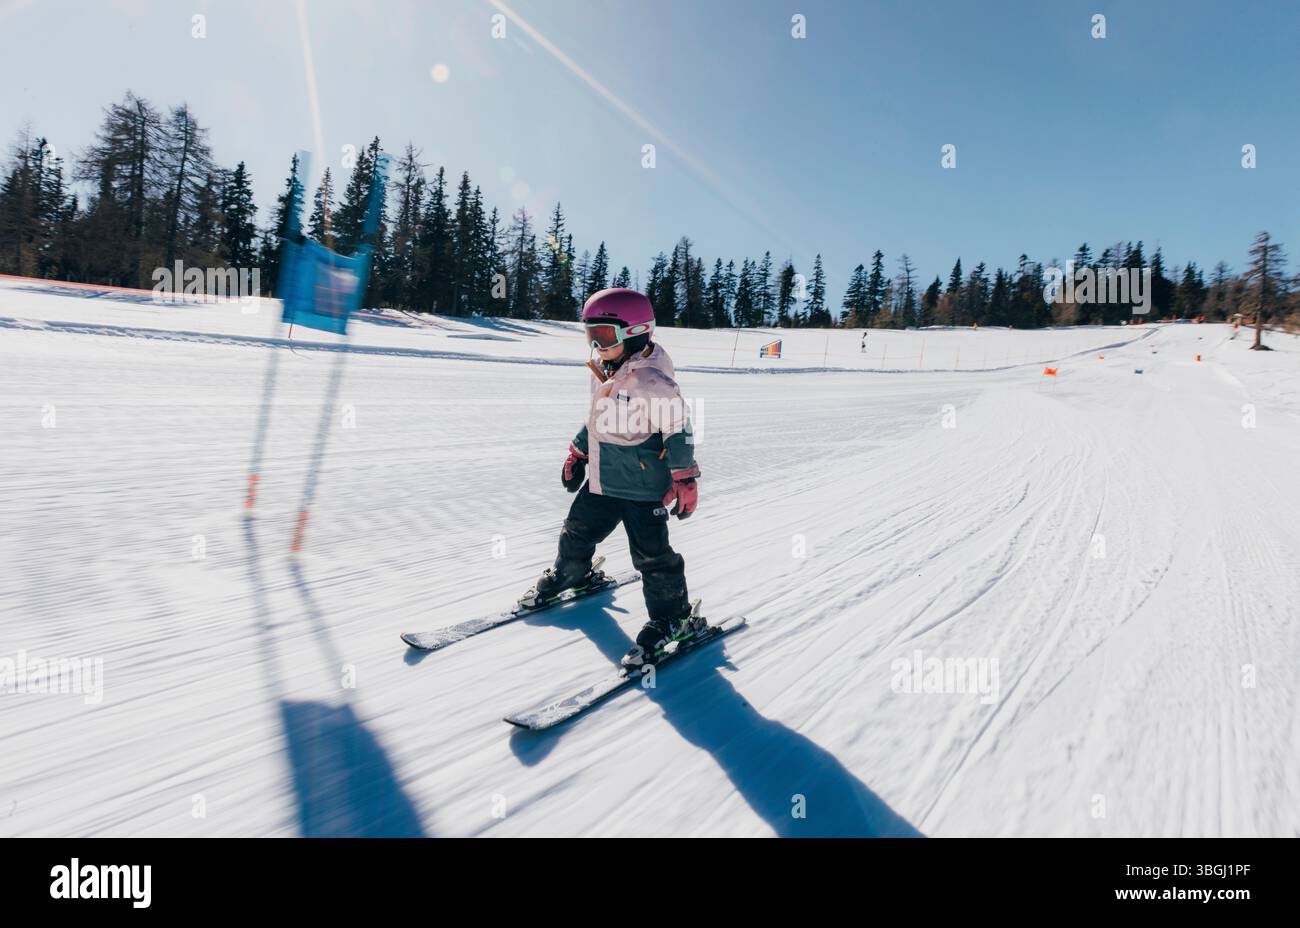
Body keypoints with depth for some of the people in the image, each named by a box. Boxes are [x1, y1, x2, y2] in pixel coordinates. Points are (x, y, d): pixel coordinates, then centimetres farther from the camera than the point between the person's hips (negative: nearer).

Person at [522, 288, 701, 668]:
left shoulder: (652, 381, -21)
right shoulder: (604, 373, 7)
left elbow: (678, 429, -19)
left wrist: (684, 477, -19)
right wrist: (578, 453, 24)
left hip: (643, 485, -8)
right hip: (602, 480, 9)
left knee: (651, 554, -1)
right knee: (578, 532, 21)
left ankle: (673, 617, 16)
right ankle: (570, 575, 49)